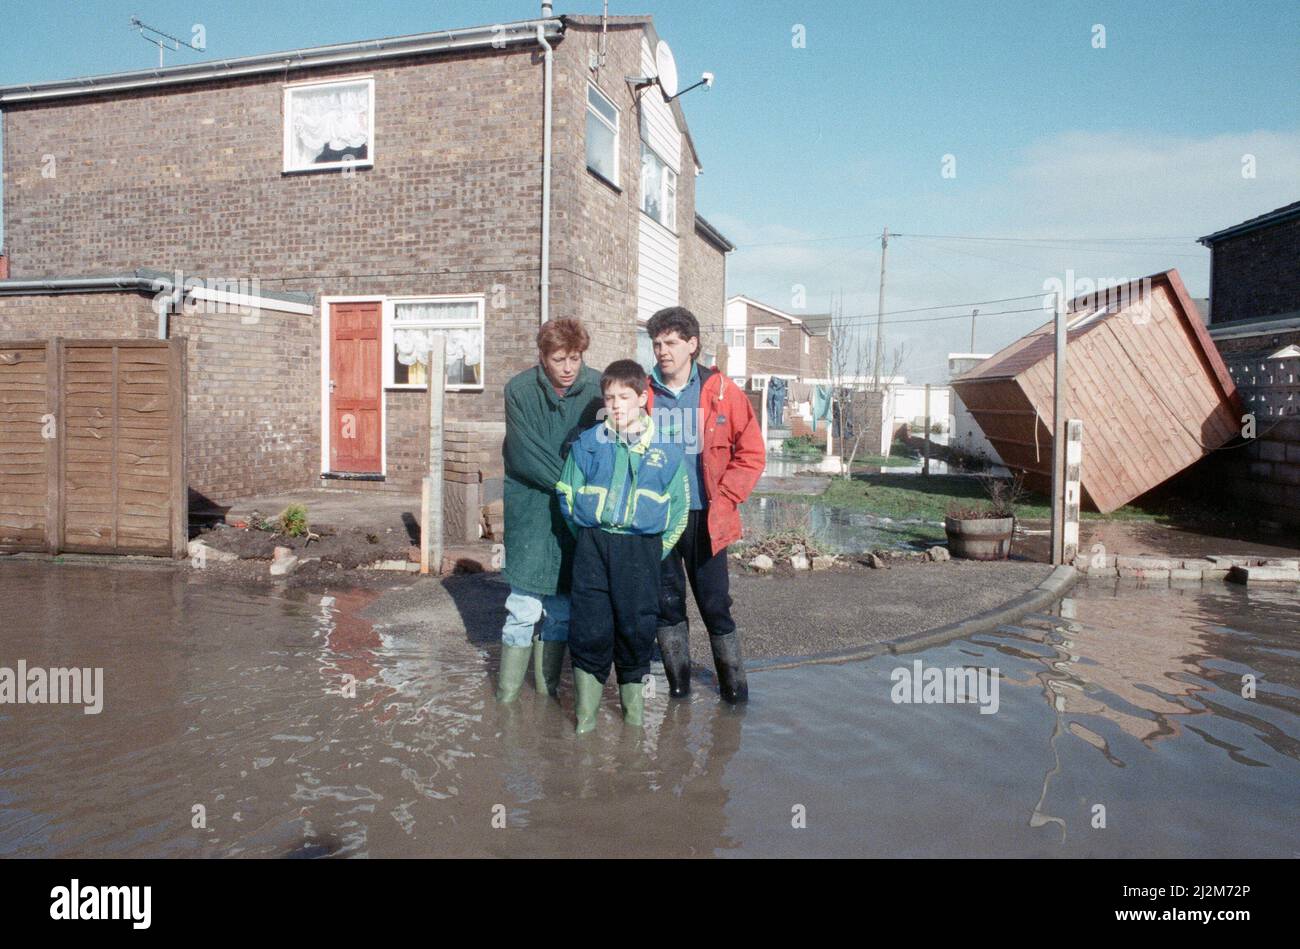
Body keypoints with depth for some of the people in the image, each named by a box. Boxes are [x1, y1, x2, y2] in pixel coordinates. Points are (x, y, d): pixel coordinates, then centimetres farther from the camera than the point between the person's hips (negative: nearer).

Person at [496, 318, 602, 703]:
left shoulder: (597, 387, -4)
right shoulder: (519, 389, -8)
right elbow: (525, 455, -12)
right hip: (531, 502, -2)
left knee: (561, 605, 8)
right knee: (525, 605, -4)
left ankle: (548, 688, 21)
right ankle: (507, 693, 11)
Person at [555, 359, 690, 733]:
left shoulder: (666, 449, 1)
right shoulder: (588, 443, 3)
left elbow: (679, 505, 7)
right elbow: (566, 493, 9)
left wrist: (660, 548, 2)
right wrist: (587, 536, 4)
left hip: (641, 547, 0)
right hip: (593, 546, 0)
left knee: (636, 628, 5)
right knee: (590, 628, 0)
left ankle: (634, 707, 25)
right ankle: (586, 714, 13)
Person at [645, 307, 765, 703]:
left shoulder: (721, 392, -3)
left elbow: (751, 453, -1)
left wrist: (723, 499, -7)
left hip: (704, 519, -2)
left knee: (715, 605, 5)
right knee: (666, 603, 10)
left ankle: (734, 687, 21)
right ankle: (678, 687, 25)